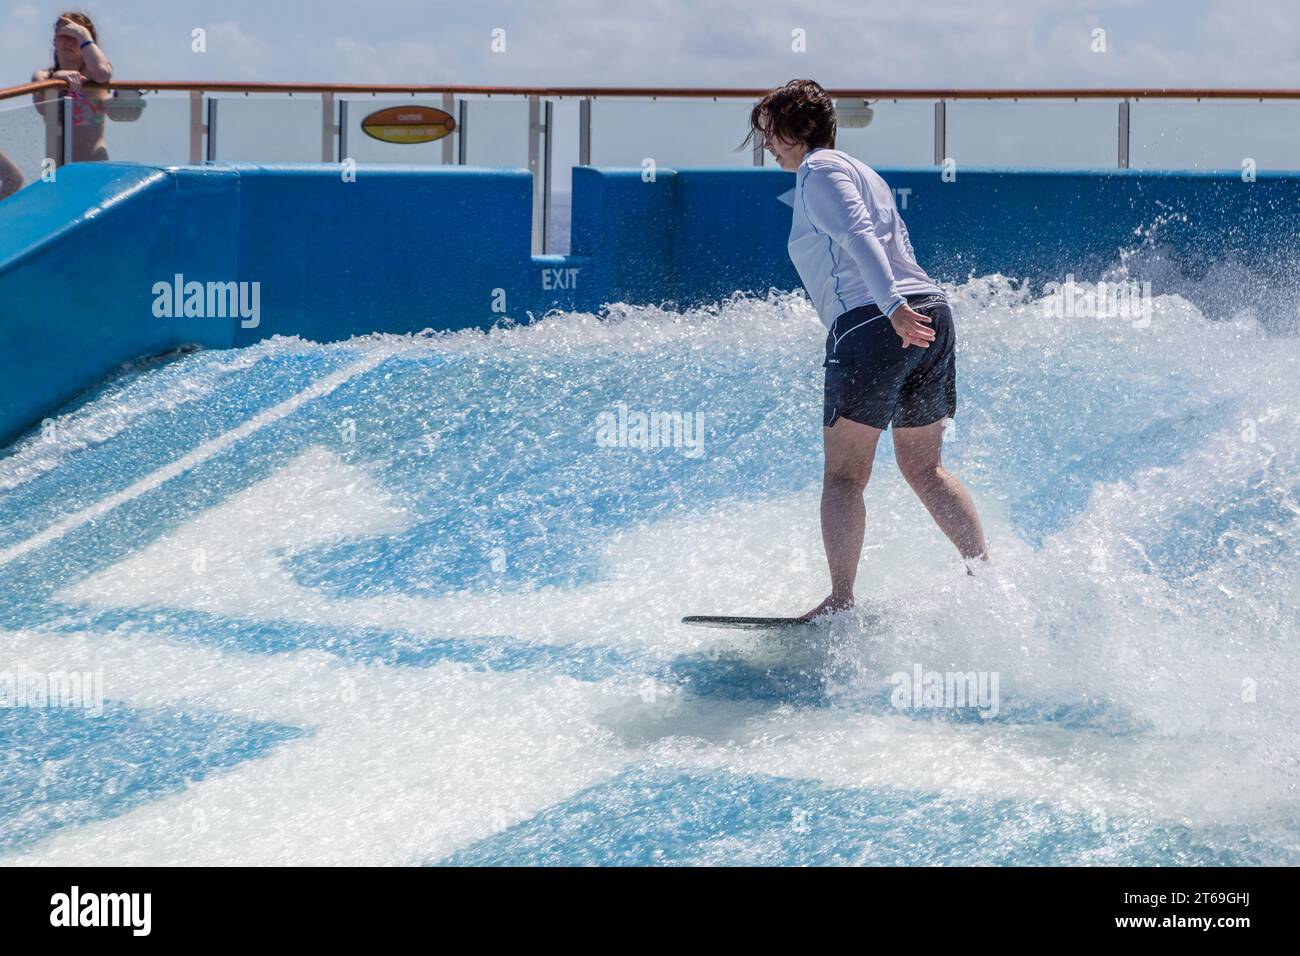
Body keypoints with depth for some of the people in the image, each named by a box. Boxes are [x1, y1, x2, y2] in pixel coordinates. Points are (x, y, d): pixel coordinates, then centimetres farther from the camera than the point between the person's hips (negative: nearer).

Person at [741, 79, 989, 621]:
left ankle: (841, 603, -13)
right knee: (924, 470, 16)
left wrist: (893, 307, -28)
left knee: (843, 476, -6)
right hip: (932, 312, 9)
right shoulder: (866, 174, 26)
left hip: (872, 326, -9)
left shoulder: (818, 170, -1)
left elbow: (858, 236, -17)